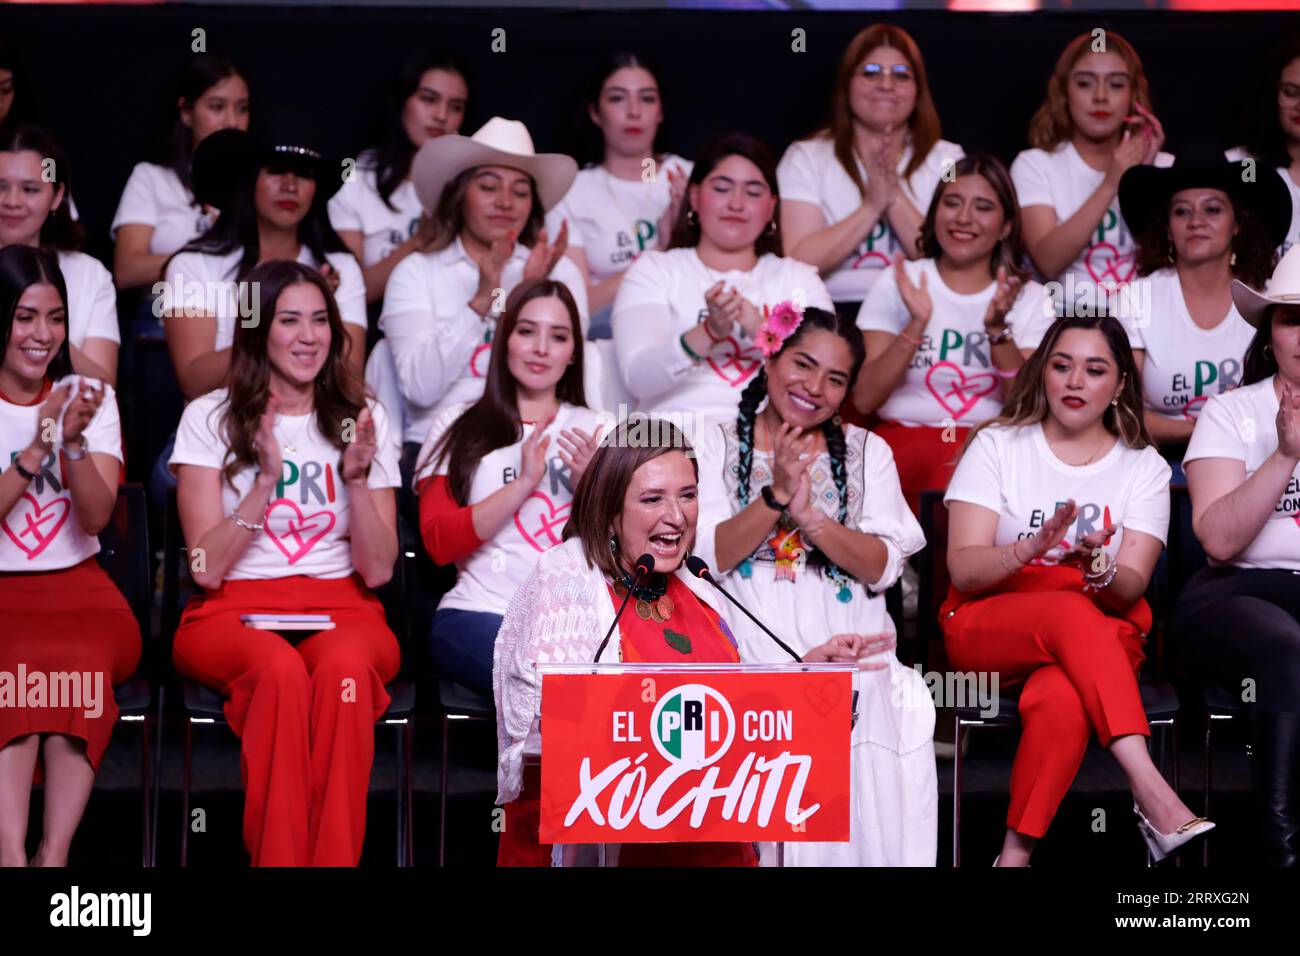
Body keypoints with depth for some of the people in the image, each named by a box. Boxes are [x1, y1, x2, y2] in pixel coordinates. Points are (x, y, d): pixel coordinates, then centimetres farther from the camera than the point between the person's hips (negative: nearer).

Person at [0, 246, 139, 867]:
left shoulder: (88, 396, 9)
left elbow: (96, 518, -3)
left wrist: (75, 442, -20)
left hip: (75, 585, 2)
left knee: (83, 658, -32)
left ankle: (53, 854, -33)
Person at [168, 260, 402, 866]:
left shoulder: (365, 420, 12)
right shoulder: (209, 418, 7)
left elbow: (378, 570, 5)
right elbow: (207, 567, -2)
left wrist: (358, 478, -9)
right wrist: (266, 481, -13)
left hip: (343, 613, 1)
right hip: (235, 613, -1)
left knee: (345, 666, -36)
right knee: (281, 668, -38)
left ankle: (333, 859, -36)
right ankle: (279, 857, -35)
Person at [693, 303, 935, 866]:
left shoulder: (867, 453, 14)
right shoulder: (718, 446, 10)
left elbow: (881, 568, 1)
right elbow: (706, 556, -4)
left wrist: (809, 514, -15)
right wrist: (777, 496, -16)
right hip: (748, 657, -1)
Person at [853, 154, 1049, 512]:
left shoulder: (1031, 299, 13)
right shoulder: (898, 283, 11)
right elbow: (864, 400, -1)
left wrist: (998, 328, -16)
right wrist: (917, 326, -14)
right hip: (905, 440, -1)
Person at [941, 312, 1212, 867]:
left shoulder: (1144, 468, 7)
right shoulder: (997, 446, 4)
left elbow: (1131, 589, -6)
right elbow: (963, 569, -9)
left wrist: (1102, 573, -30)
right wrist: (1032, 547, -29)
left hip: (1102, 632, 1)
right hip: (988, 631, -1)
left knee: (1060, 700, -37)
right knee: (1072, 613, -36)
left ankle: (1016, 853, -31)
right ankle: (1152, 796, -45)